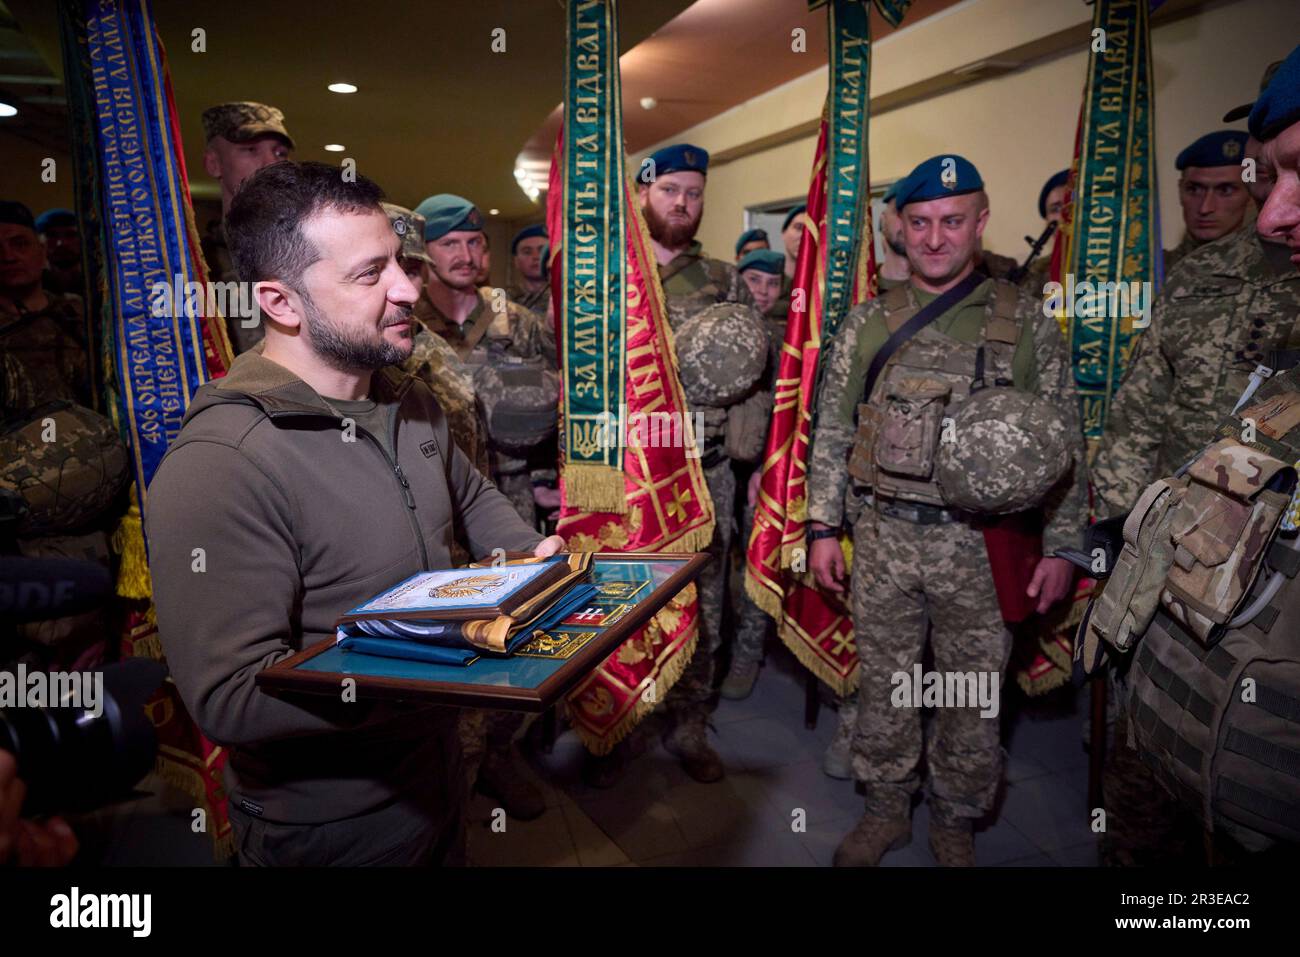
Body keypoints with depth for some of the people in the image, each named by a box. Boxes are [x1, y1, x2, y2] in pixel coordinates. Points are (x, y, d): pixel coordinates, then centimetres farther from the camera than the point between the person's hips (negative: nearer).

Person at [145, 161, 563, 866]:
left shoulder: (410, 401, 0)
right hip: (328, 828, -7)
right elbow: (228, 697, -30)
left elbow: (471, 498, 17)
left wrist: (531, 554, -4)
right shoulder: (217, 469, -28)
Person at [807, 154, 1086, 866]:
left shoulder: (1026, 322, 1)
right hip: (883, 541, 1)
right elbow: (832, 429, 6)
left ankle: (955, 822, 34)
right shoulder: (868, 321, 5)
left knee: (972, 696, 12)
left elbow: (1062, 445, 2)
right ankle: (886, 810, 33)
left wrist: (1060, 547, -3)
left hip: (980, 547, -1)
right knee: (884, 685, 13)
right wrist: (823, 526, 1)